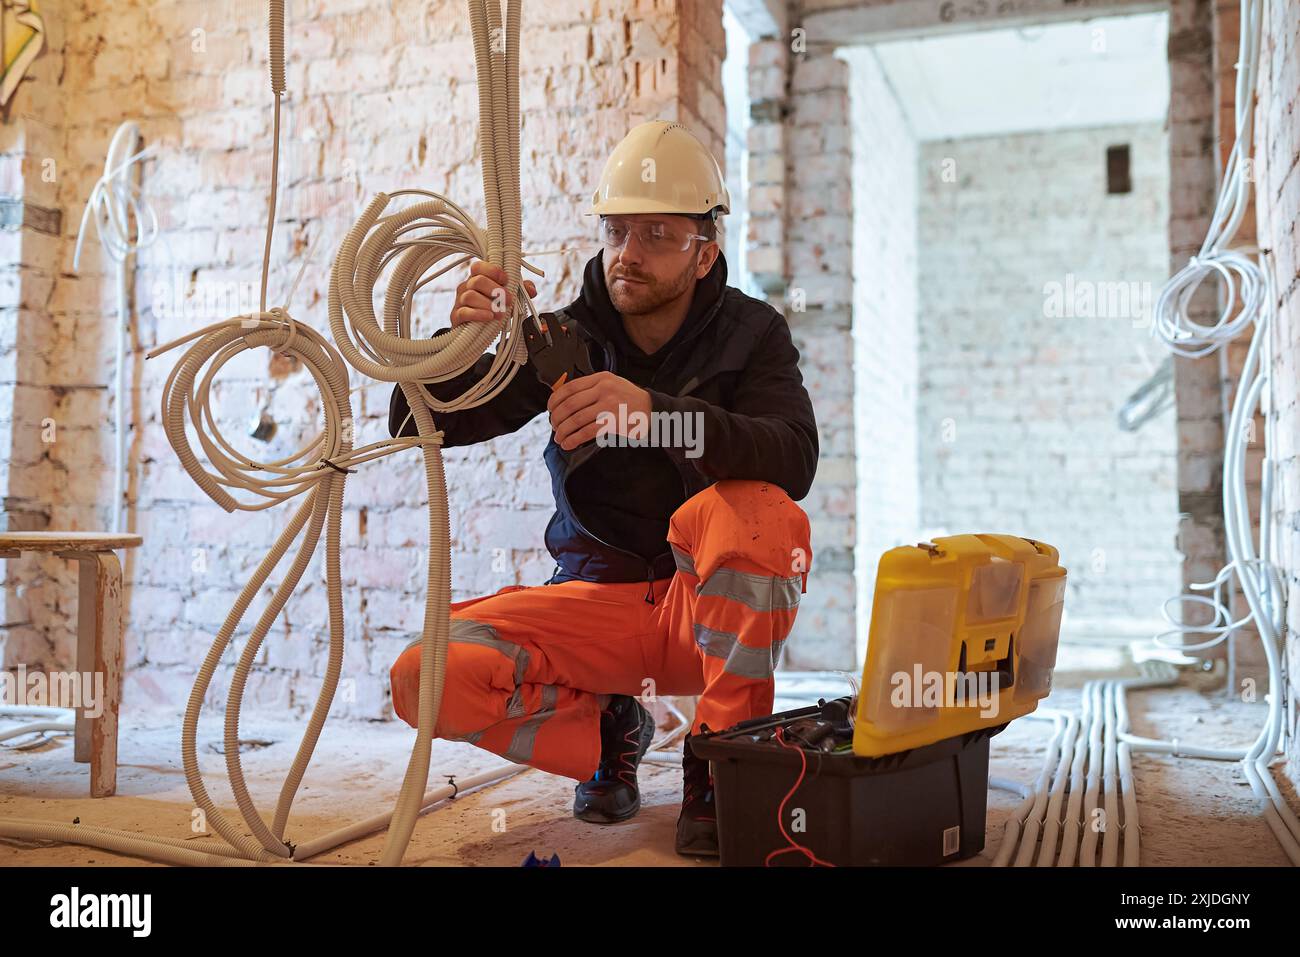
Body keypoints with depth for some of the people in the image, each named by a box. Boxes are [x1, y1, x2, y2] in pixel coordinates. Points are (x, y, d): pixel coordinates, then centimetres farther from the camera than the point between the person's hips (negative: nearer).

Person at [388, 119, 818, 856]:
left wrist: (655, 412, -41)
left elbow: (794, 458, -23)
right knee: (429, 678, -23)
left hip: (709, 606, -1)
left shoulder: (750, 333, -3)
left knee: (762, 513, -35)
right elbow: (419, 424, -7)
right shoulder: (564, 339, 0)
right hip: (596, 597, 2)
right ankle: (609, 729, 7)